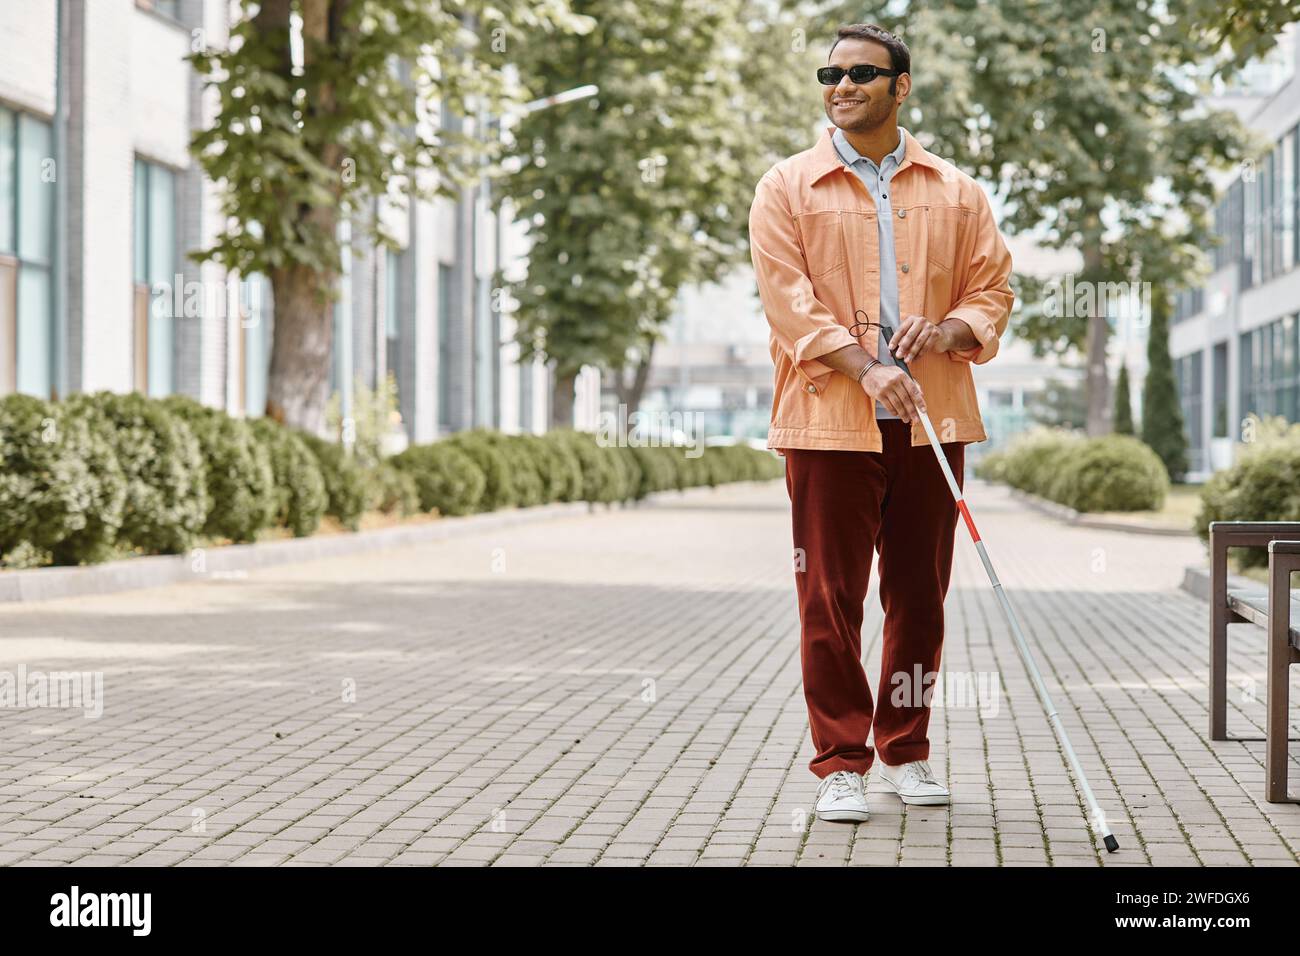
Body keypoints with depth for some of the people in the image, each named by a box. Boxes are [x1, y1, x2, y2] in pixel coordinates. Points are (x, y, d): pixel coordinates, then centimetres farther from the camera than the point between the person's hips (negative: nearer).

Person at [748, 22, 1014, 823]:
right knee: (831, 598, -2)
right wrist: (865, 368, -19)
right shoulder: (787, 187, 3)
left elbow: (994, 286, 11)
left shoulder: (956, 191, 11)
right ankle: (841, 764, 6)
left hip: (932, 420, 3)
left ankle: (907, 751, 21)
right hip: (829, 421, -2)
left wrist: (951, 328, -12)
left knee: (920, 595, 8)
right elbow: (786, 298, -7)